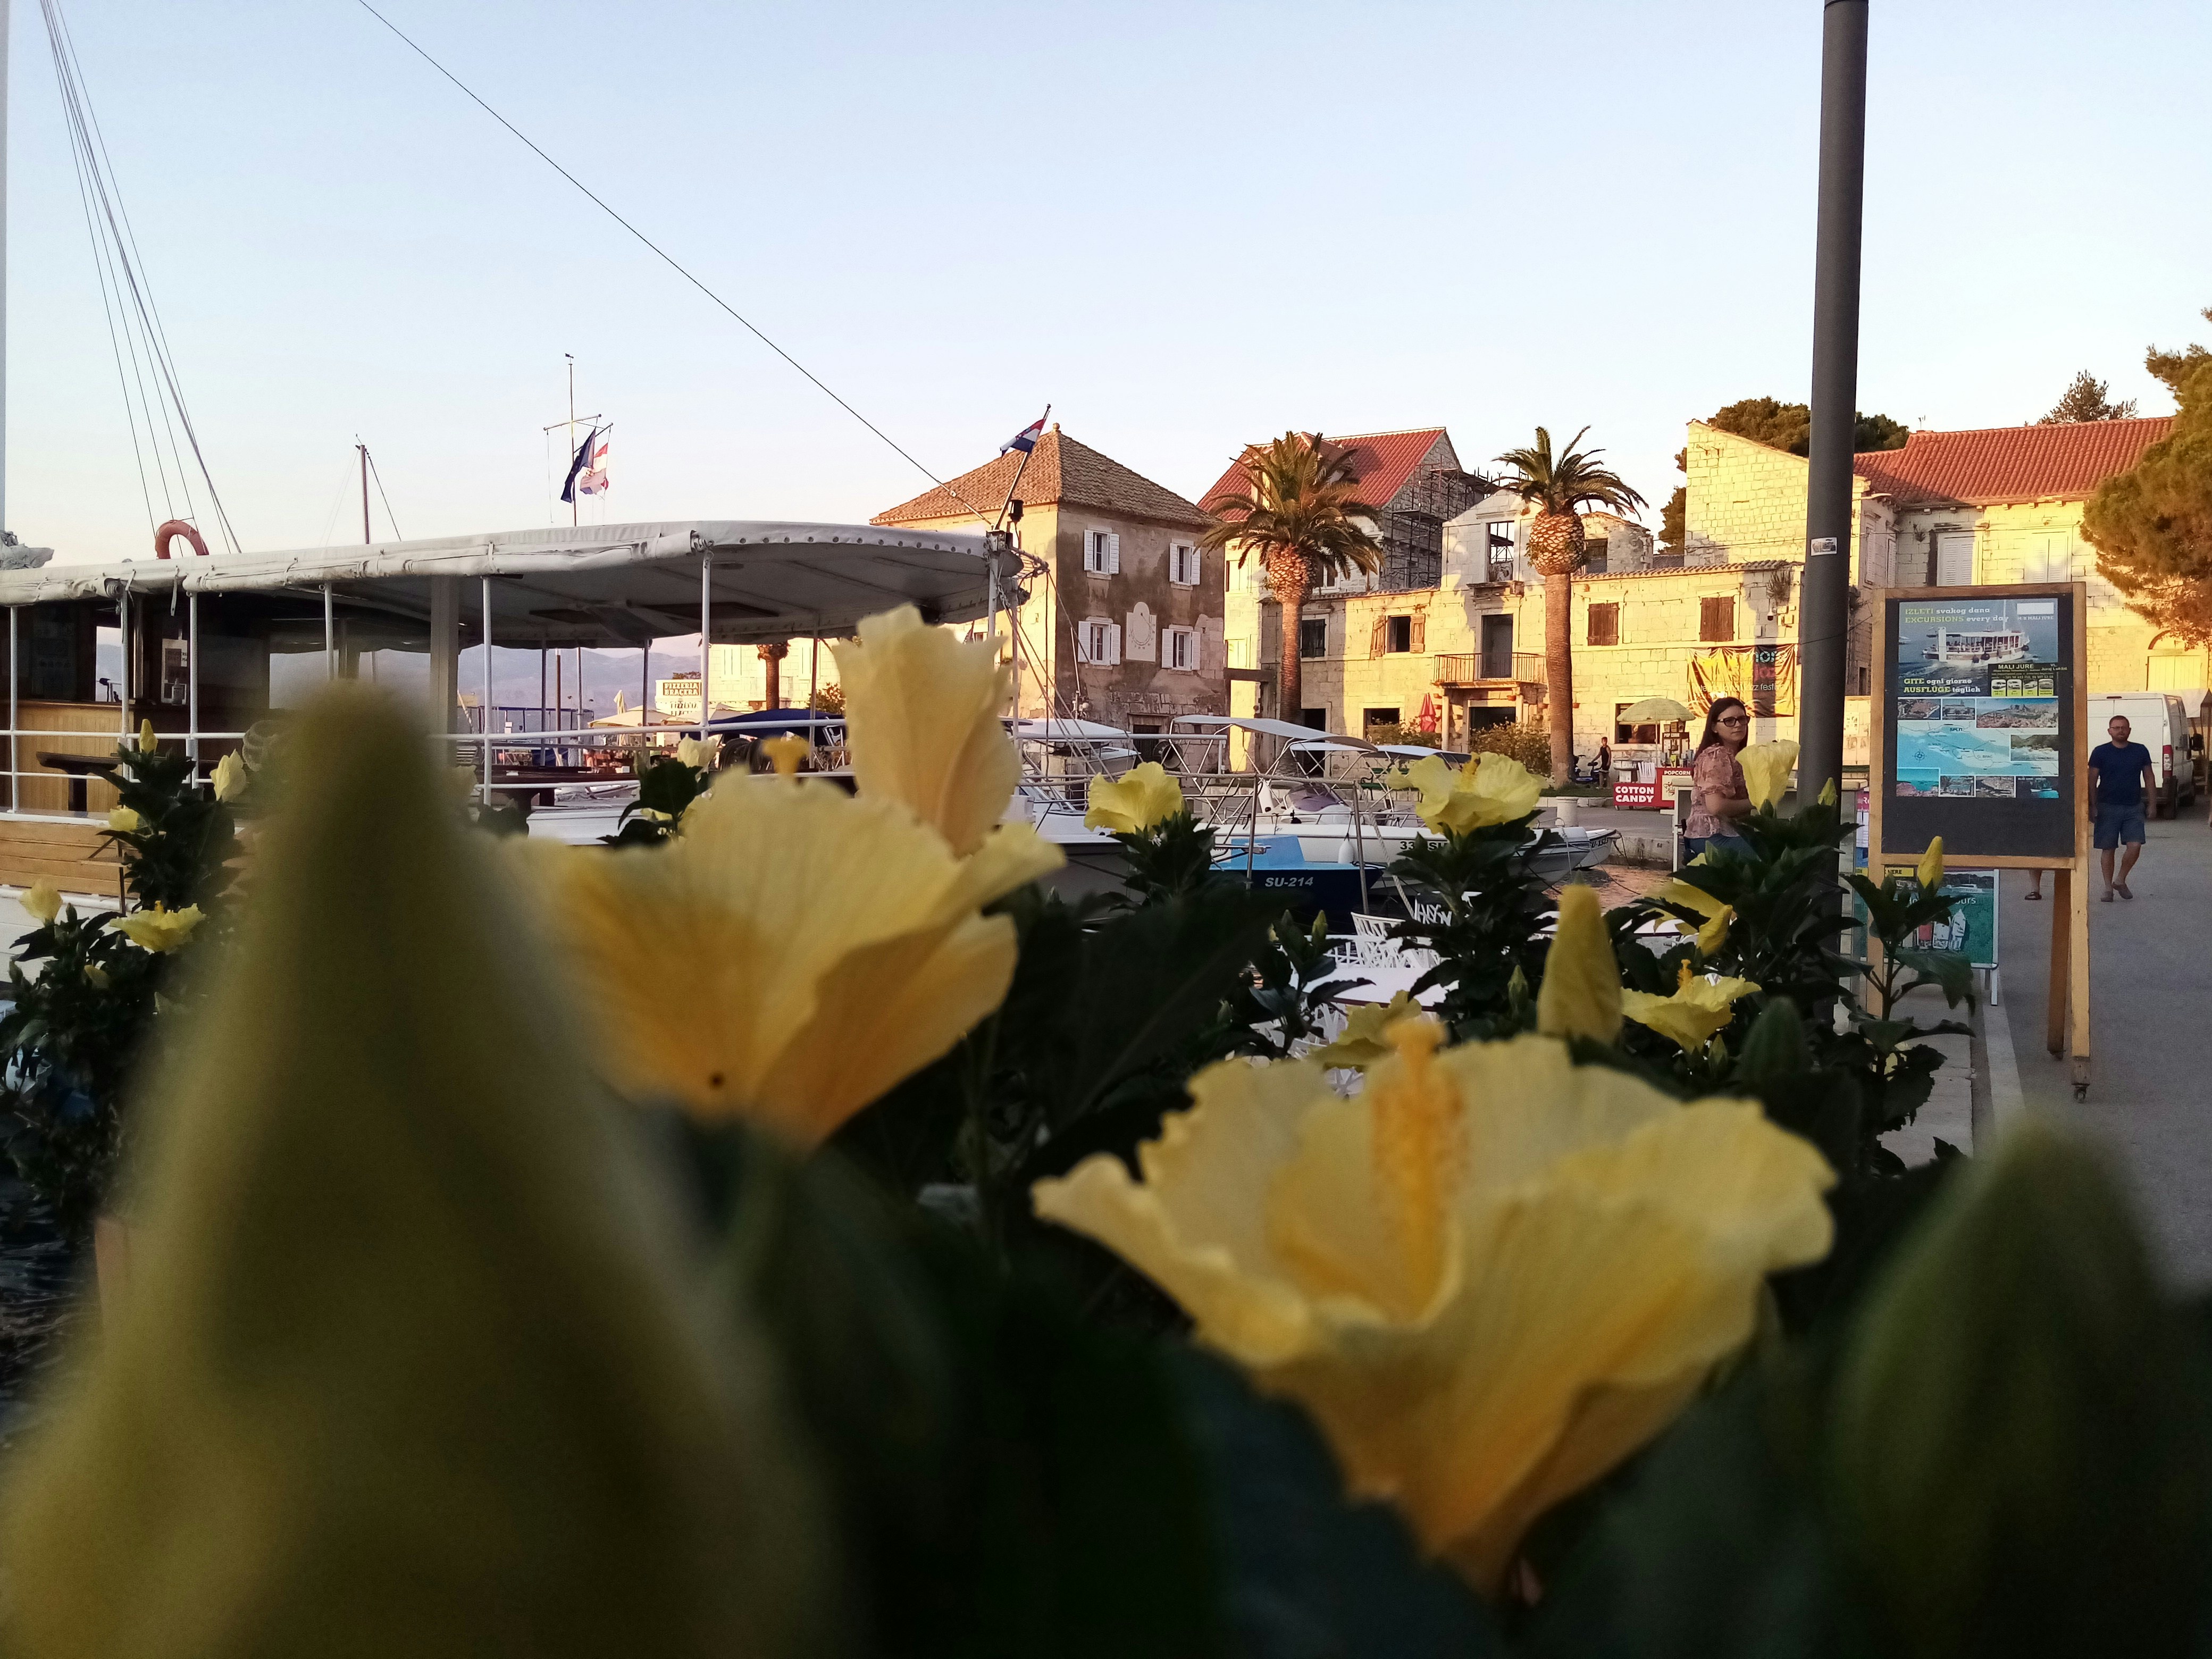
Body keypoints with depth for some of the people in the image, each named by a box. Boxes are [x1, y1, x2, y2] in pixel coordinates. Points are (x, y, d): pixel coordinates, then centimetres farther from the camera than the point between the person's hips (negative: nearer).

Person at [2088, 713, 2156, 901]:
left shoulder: (2141, 751, 6)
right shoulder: (2100, 752, 0)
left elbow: (2149, 777, 13)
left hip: (2133, 808, 1)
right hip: (2108, 807, -1)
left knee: (2135, 846, -10)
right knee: (2108, 849, 3)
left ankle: (2120, 880, 10)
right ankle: (2108, 887, 12)